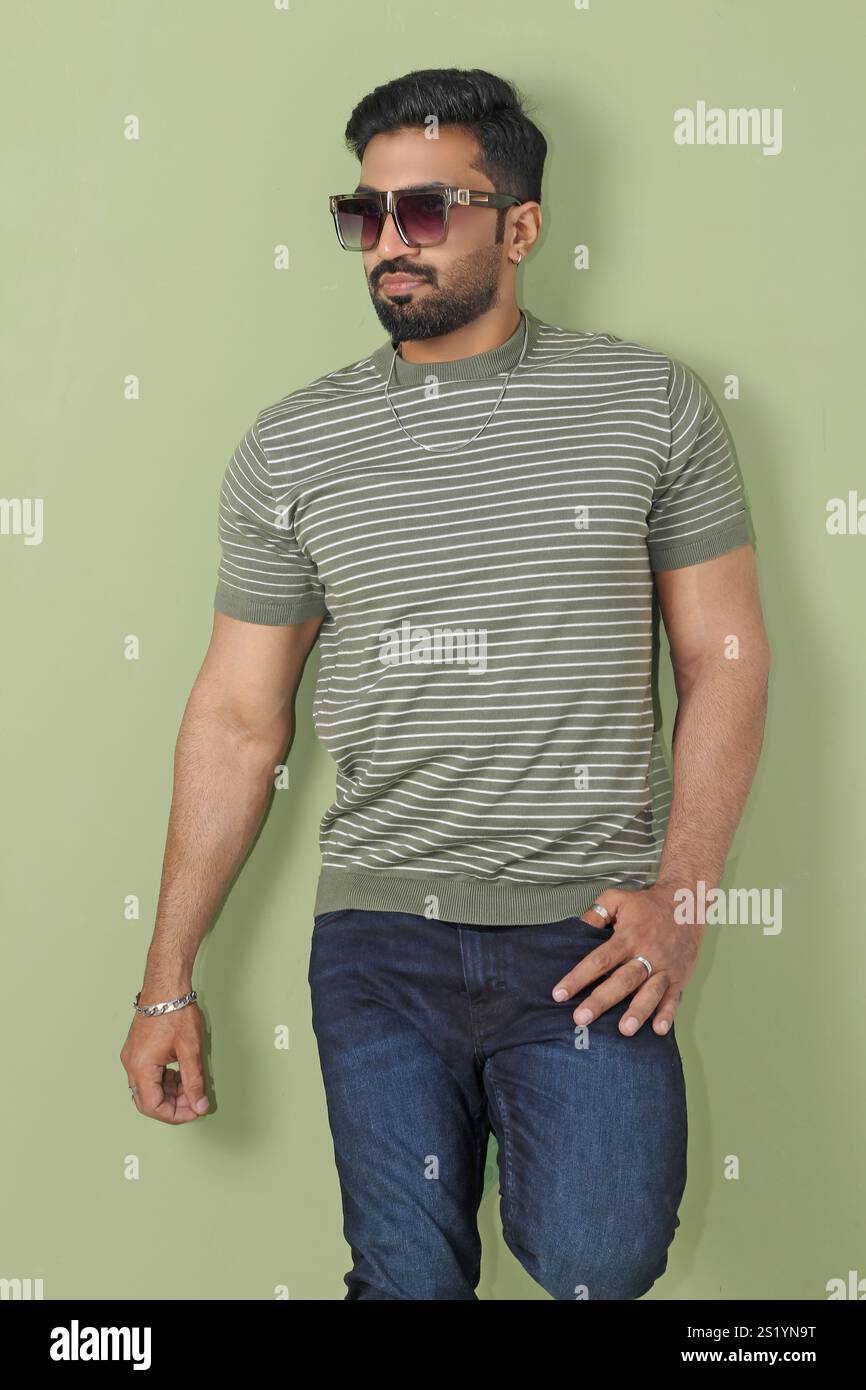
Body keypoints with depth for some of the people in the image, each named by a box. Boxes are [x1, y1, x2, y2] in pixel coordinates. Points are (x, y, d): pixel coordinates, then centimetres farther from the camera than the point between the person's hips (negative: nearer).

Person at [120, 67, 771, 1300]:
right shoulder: (292, 445, 5)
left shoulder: (650, 402, 2)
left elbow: (724, 656, 4)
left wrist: (683, 897, -7)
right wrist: (168, 982, 6)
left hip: (587, 933, -1)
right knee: (408, 1276, 6)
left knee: (594, 1262, -16)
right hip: (380, 934, 2)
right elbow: (239, 717, 7)